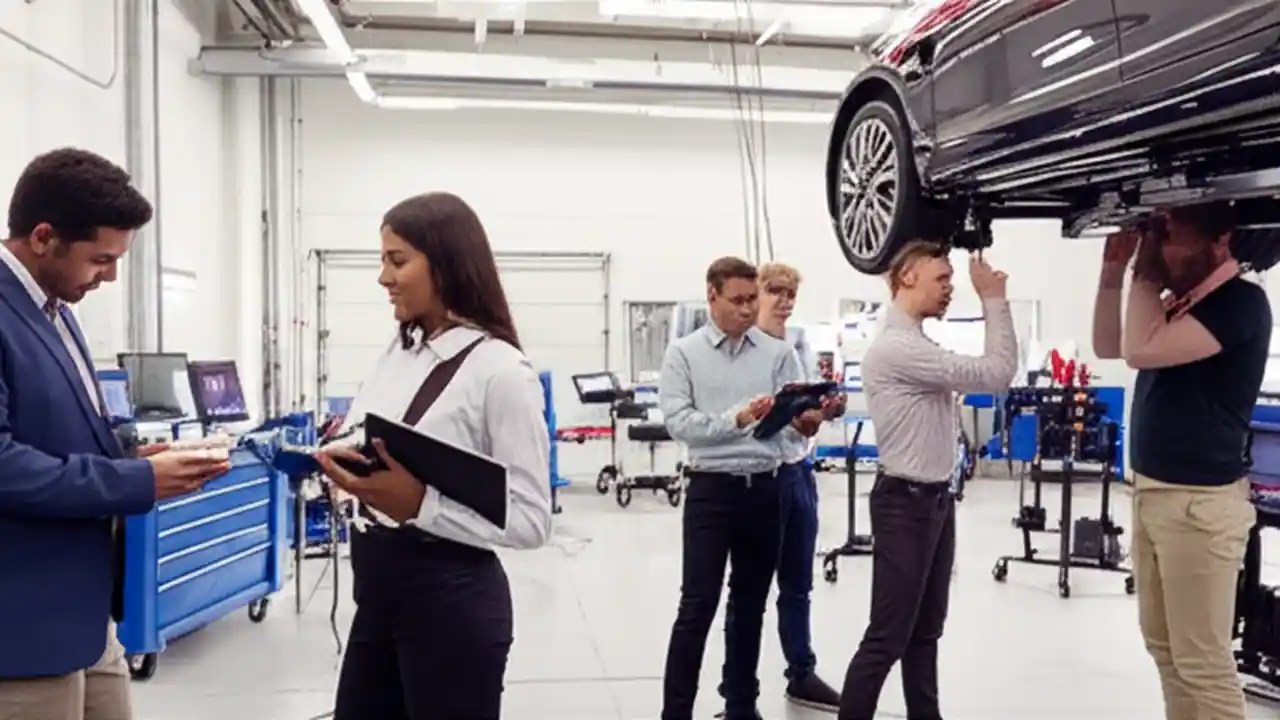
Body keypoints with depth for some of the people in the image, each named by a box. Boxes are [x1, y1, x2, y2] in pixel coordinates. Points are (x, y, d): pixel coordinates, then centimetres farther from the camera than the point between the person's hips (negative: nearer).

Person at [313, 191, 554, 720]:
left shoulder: (500, 370, -17)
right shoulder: (397, 354, 6)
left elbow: (531, 521, -18)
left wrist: (421, 505, -26)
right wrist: (347, 470, -5)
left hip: (450, 598, -7)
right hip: (379, 587, 7)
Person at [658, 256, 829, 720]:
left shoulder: (778, 353, 6)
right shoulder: (684, 353, -2)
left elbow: (795, 417, -1)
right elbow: (678, 422, -12)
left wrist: (804, 424, -24)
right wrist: (736, 420, -25)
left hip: (764, 489, 4)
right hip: (711, 489, -3)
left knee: (750, 604, 14)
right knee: (697, 605, -3)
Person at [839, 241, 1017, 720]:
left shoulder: (917, 345, 12)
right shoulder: (896, 346, -21)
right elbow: (997, 375, -20)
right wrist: (994, 300, -13)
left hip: (936, 498, 10)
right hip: (906, 503, -10)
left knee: (926, 629, 17)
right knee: (888, 637, -4)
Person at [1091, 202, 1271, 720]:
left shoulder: (1240, 302, -16)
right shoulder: (1180, 301, 10)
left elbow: (1141, 350, -27)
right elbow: (1108, 346, 17)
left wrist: (1145, 275, -13)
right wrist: (1114, 271, 6)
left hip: (1199, 501, -9)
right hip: (1150, 491, 9)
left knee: (1203, 662, -4)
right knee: (1163, 644, 17)